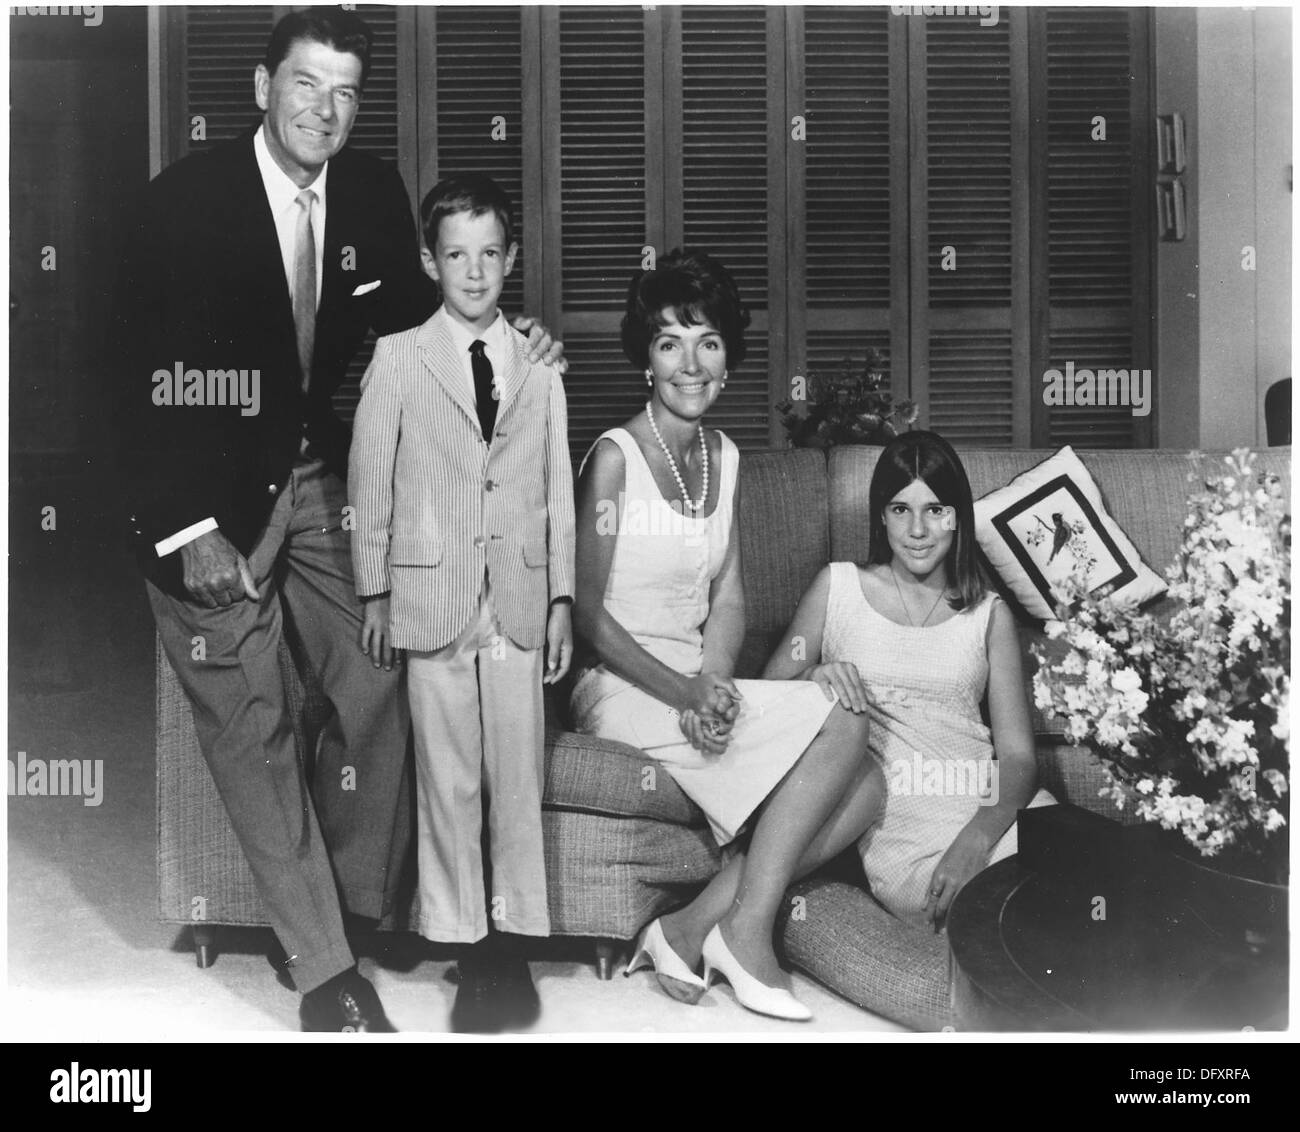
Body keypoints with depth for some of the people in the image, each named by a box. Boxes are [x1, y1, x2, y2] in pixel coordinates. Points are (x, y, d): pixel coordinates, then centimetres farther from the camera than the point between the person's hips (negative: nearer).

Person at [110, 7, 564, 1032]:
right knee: (251, 727, 1)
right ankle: (323, 967, 10)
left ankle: (359, 904, 23)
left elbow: (405, 307, 14)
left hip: (319, 480, 4)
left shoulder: (373, 192, -4)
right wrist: (185, 530, -19)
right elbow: (140, 375, -15)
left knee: (378, 689, 3)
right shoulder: (185, 200, -17)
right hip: (206, 494, -4)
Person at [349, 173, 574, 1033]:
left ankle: (515, 941, 14)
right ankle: (460, 939, 13)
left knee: (520, 775, 4)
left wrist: (562, 597, 5)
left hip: (520, 599, 2)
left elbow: (558, 489, 10)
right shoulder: (396, 358, 3)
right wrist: (375, 594, 2)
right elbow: (370, 483, 4)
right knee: (448, 782, 3)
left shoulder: (540, 363, 9)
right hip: (432, 597, -1)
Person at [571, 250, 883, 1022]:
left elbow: (729, 601, 8)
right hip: (625, 689, -7)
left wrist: (715, 682, -12)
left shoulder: (726, 458, 11)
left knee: (864, 789, -13)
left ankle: (692, 928, -10)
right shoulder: (615, 458, -9)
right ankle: (746, 931, -13)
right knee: (843, 719, -22)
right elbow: (588, 616, -11)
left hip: (698, 681, 7)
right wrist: (680, 692, -22)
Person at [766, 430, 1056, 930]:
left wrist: (979, 836, -17)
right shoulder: (837, 587, 13)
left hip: (991, 803, 4)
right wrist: (815, 678, -15)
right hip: (896, 813, -3)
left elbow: (1018, 754, 4)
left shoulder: (989, 614, 15)